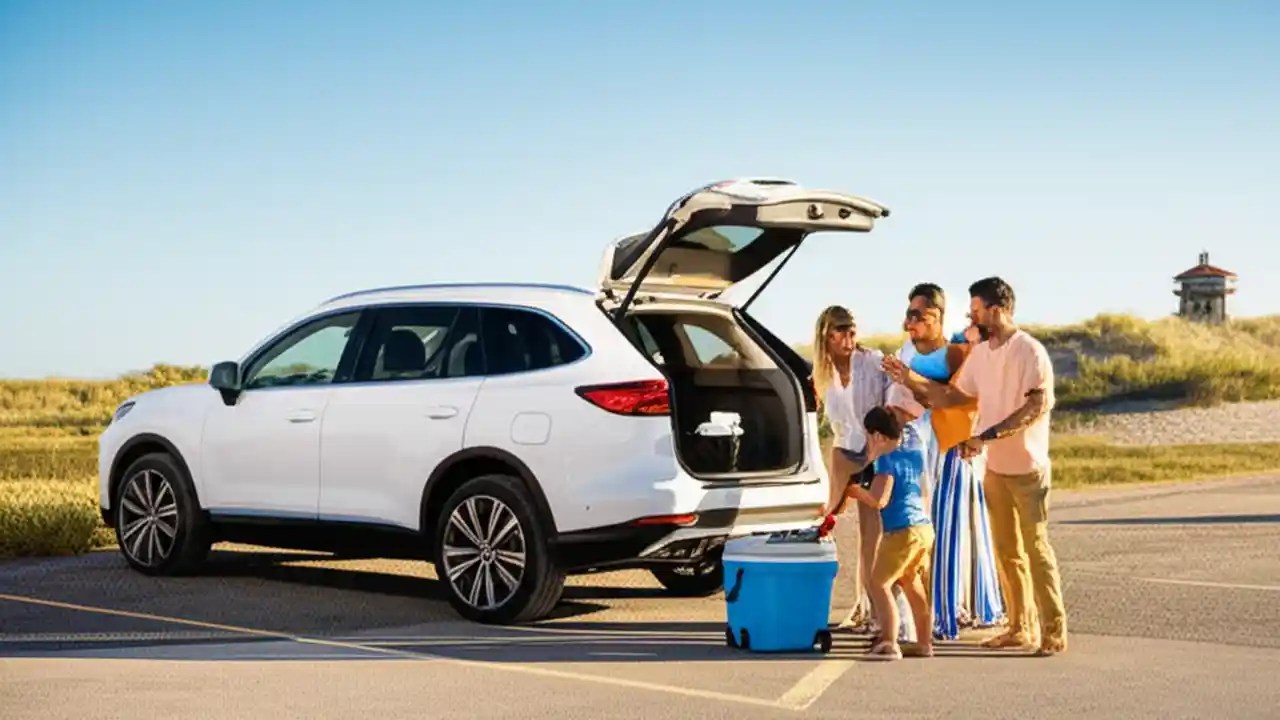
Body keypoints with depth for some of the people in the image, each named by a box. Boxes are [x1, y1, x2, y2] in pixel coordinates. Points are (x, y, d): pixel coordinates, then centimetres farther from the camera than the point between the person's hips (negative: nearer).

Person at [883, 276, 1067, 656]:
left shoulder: (1029, 351, -15)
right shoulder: (980, 354, 9)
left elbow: (1038, 404, -24)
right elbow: (951, 396, 15)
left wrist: (988, 436, -28)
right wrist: (910, 379, 3)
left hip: (1027, 468, -8)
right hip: (994, 468, 8)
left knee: (1035, 547, -5)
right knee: (1006, 550, 11)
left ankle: (1055, 630, 1)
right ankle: (1020, 627, 20)